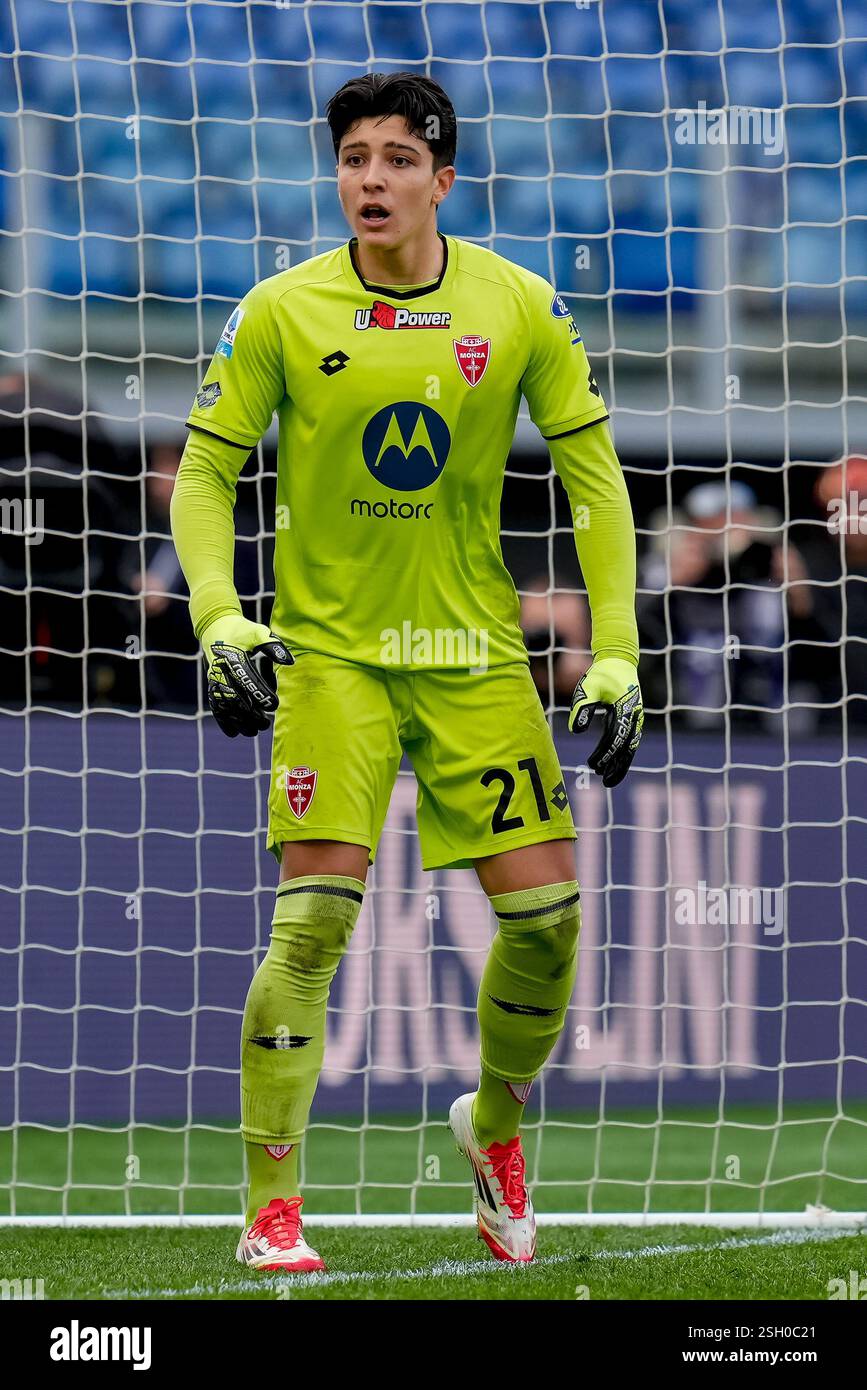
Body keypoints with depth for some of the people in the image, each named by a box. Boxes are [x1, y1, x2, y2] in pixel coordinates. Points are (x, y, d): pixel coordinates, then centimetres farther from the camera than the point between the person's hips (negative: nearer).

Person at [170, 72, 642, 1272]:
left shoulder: (522, 307, -2)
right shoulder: (280, 314, -6)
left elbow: (594, 476, 4)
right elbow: (204, 473, 0)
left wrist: (615, 655, -3)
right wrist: (221, 619, -16)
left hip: (476, 654, 2)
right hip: (329, 653, -2)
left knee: (546, 913, -2)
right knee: (313, 923, -14)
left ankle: (495, 1122, 27)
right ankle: (270, 1209, -8)